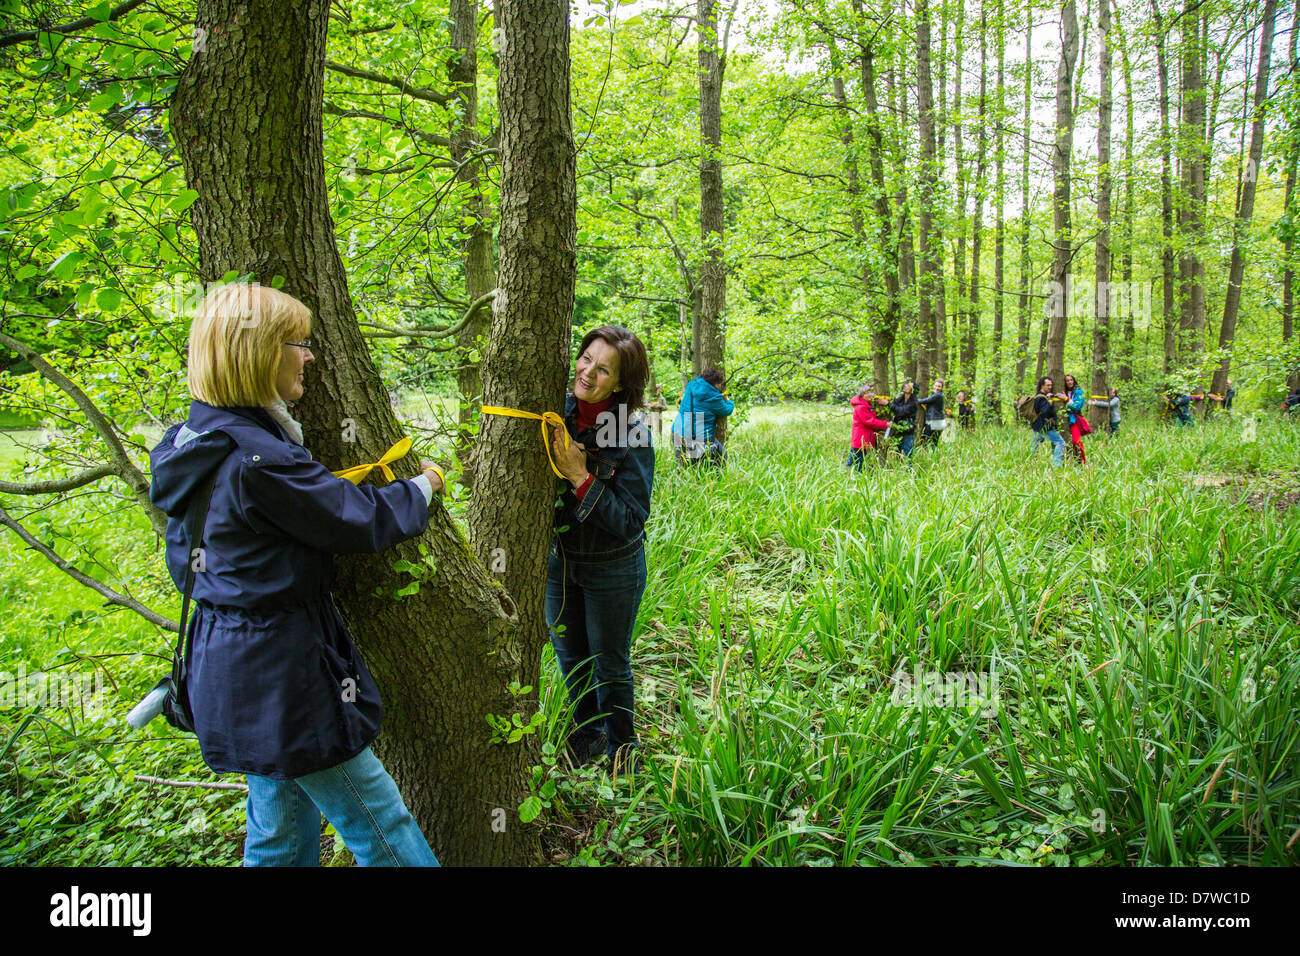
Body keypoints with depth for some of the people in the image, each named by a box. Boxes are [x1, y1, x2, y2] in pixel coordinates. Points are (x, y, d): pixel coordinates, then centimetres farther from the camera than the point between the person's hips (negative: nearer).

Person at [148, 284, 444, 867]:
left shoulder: (199, 443, 6)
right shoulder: (256, 458, -26)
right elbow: (364, 521, -18)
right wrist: (423, 485, 0)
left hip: (227, 662, 10)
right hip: (280, 674, -10)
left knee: (280, 836, 23)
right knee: (381, 827, 4)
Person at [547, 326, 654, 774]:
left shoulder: (633, 437, -23)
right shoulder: (558, 413, -9)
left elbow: (631, 521, -24)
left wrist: (581, 478, -32)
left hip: (612, 568, -5)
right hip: (557, 556, 5)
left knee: (609, 664, 13)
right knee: (570, 656, 22)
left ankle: (621, 747, 38)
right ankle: (587, 734, 46)